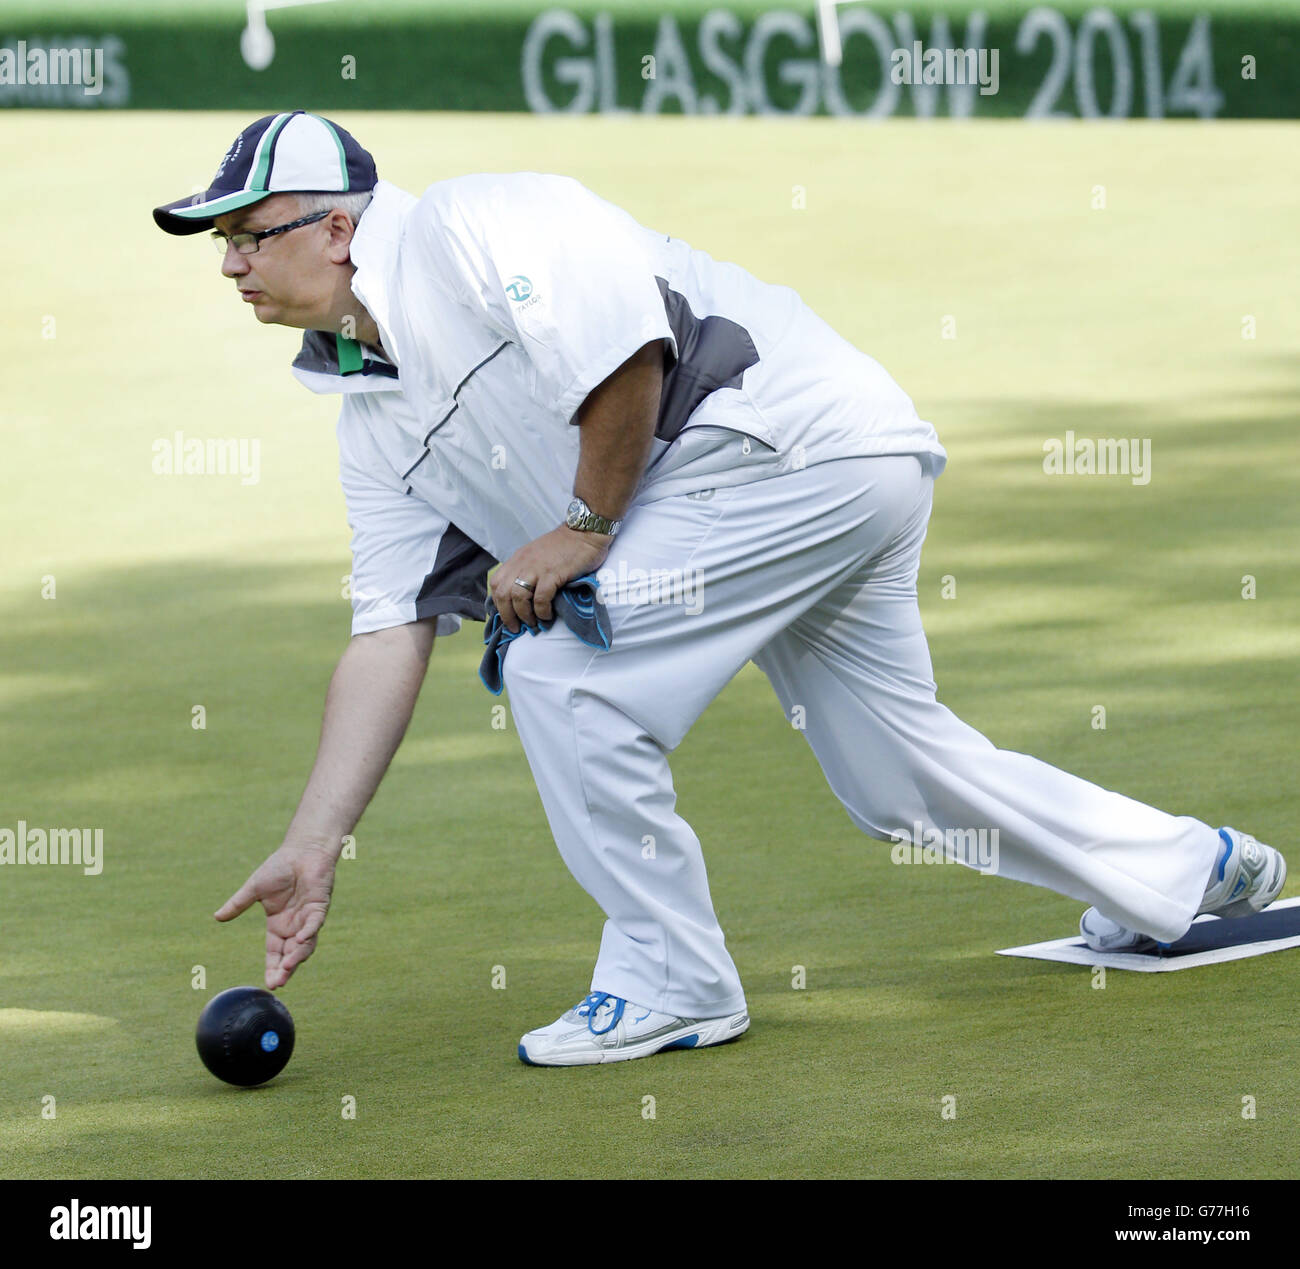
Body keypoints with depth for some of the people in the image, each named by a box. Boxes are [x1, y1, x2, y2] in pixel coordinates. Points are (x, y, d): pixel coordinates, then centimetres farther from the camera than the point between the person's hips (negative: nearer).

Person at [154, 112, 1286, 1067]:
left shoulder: (464, 227, -12)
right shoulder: (371, 412, 14)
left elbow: (627, 348, -23)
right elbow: (390, 634, 11)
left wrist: (585, 527, -12)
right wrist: (313, 846, 5)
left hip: (803, 434, -10)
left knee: (565, 671, -16)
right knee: (899, 780, 16)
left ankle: (674, 981, -2)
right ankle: (1191, 870, 36)